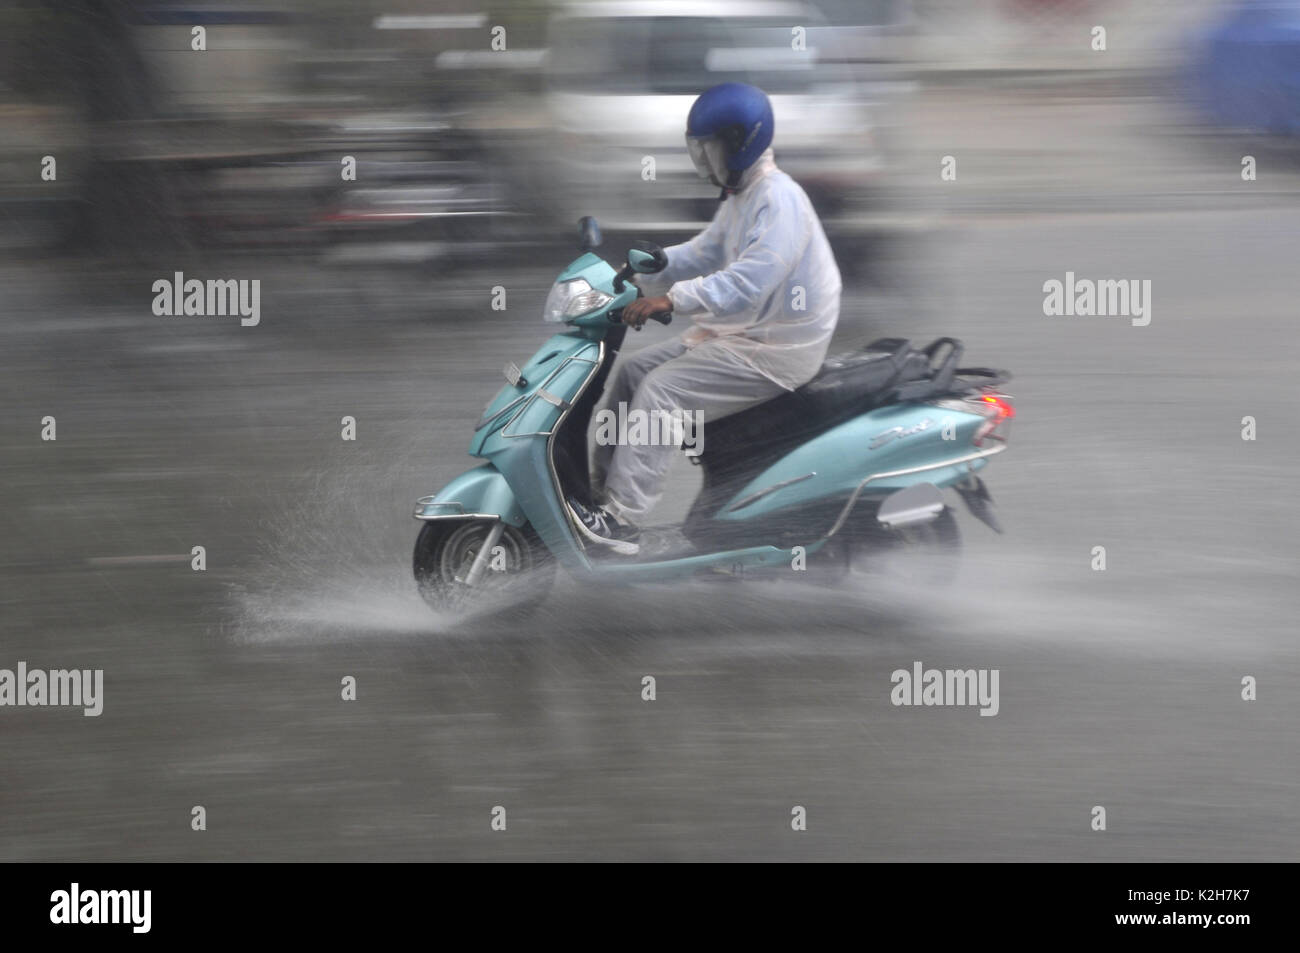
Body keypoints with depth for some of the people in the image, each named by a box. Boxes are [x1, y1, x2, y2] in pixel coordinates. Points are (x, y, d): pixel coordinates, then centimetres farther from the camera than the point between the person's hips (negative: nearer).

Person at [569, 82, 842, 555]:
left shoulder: (779, 201, -22)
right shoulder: (740, 197, 13)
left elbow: (747, 283, -33)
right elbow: (703, 253, 20)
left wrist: (672, 299, -36)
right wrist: (636, 276, 8)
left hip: (777, 351, -11)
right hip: (739, 333, 11)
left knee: (663, 390, -22)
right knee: (632, 371, 8)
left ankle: (620, 522, -24)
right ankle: (601, 492, 9)